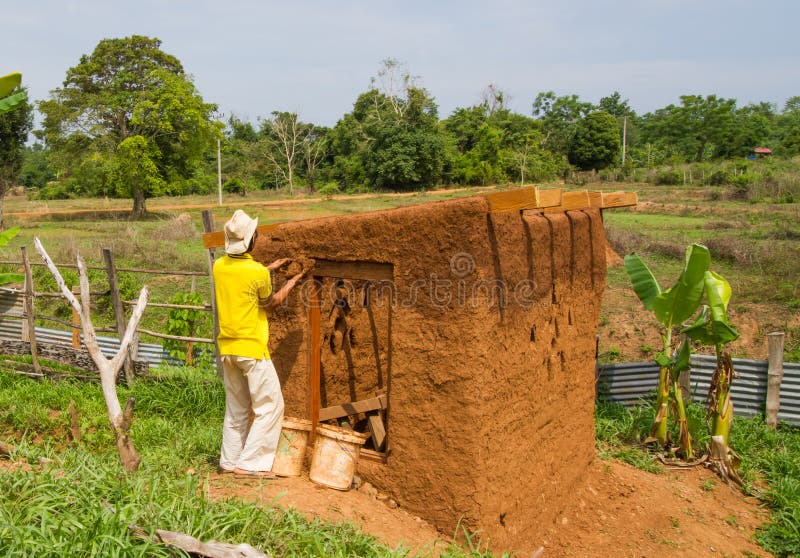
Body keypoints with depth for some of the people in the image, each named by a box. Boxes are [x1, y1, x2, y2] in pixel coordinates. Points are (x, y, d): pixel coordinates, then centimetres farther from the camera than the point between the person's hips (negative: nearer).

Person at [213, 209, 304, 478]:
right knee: (269, 406, 4)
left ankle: (229, 461, 26)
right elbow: (269, 303, 0)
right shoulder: (258, 273, -17)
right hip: (252, 349, -7)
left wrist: (269, 268, 25)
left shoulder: (219, 266, 1)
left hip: (227, 348, 7)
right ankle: (250, 464, 3)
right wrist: (290, 284, 14)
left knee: (236, 409, 19)